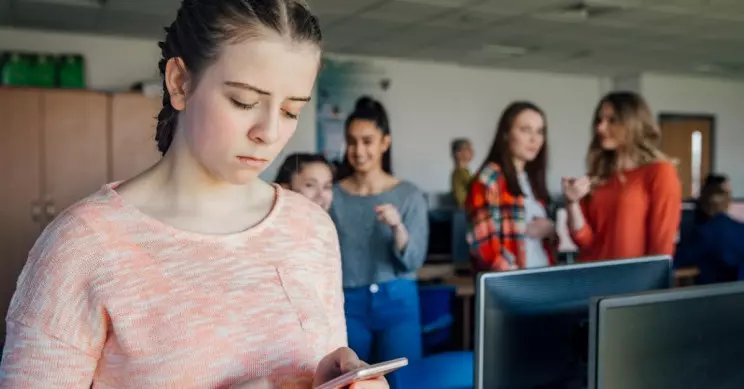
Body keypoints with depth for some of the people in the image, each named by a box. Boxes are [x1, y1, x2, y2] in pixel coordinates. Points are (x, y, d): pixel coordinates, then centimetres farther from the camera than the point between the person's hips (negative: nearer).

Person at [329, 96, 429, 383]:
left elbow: (413, 262, -6)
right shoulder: (333, 196, 0)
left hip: (397, 303, 0)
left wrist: (397, 227, -22)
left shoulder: (409, 195, -1)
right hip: (349, 305, 1)